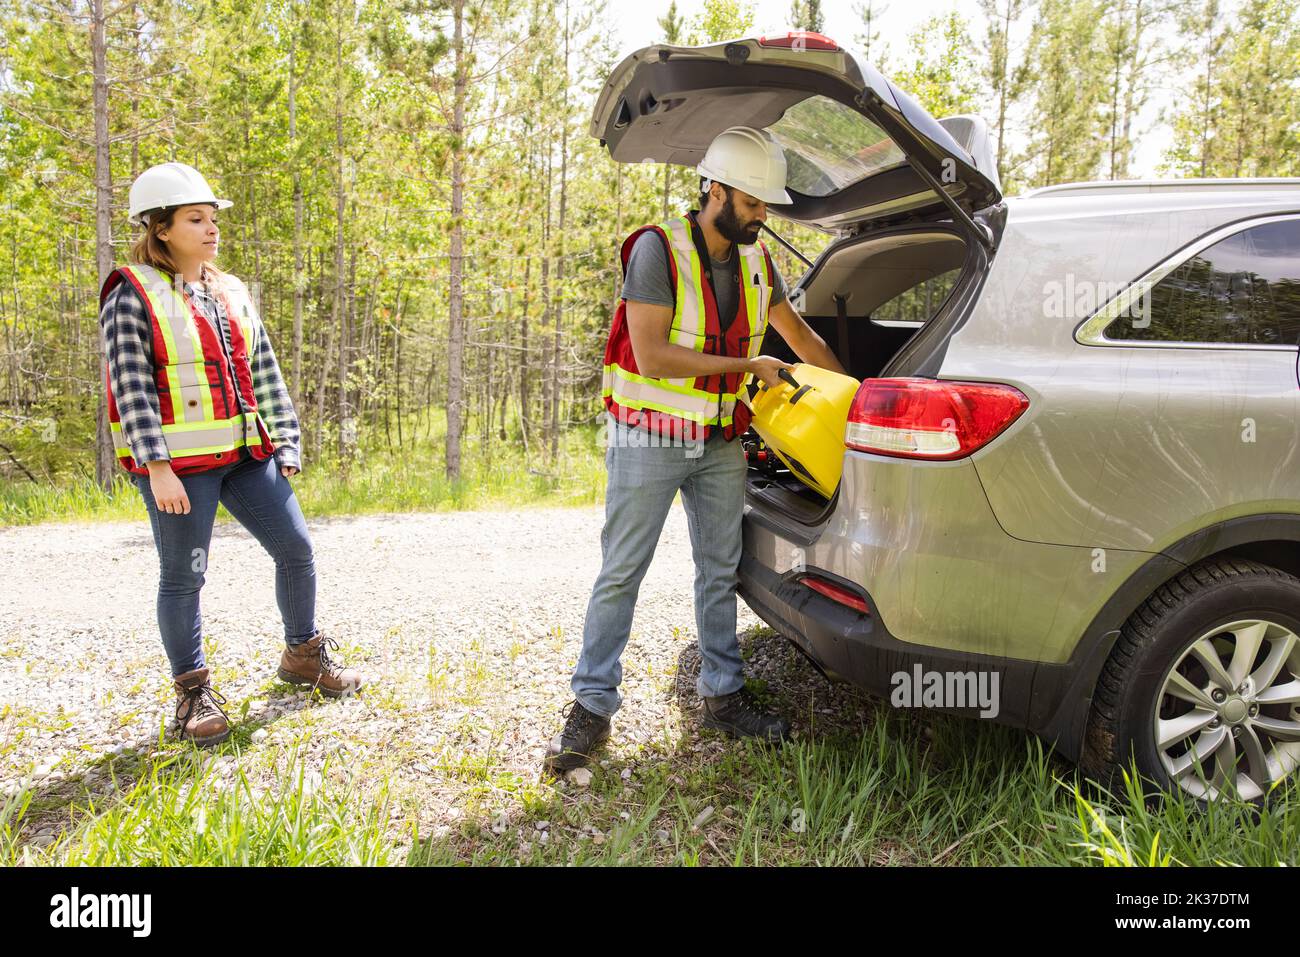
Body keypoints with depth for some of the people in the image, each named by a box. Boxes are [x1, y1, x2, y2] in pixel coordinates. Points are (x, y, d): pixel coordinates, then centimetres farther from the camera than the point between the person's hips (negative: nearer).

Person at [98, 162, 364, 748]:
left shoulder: (231, 293, 13)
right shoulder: (133, 296, -6)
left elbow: (265, 374, 14)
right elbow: (131, 388, -12)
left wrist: (285, 444, 8)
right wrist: (157, 467, -18)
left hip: (245, 454, 6)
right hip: (178, 461, -6)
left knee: (296, 549, 7)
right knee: (183, 576, 2)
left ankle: (303, 654, 27)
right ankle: (193, 692, 18)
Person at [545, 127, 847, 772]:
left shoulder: (755, 260, 6)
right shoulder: (658, 250, -14)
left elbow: (798, 333, 20)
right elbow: (652, 357, -21)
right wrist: (748, 364, -17)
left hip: (721, 444, 6)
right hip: (649, 440, -6)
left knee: (720, 571, 12)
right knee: (621, 572, -2)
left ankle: (722, 695, 24)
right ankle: (591, 706, 9)